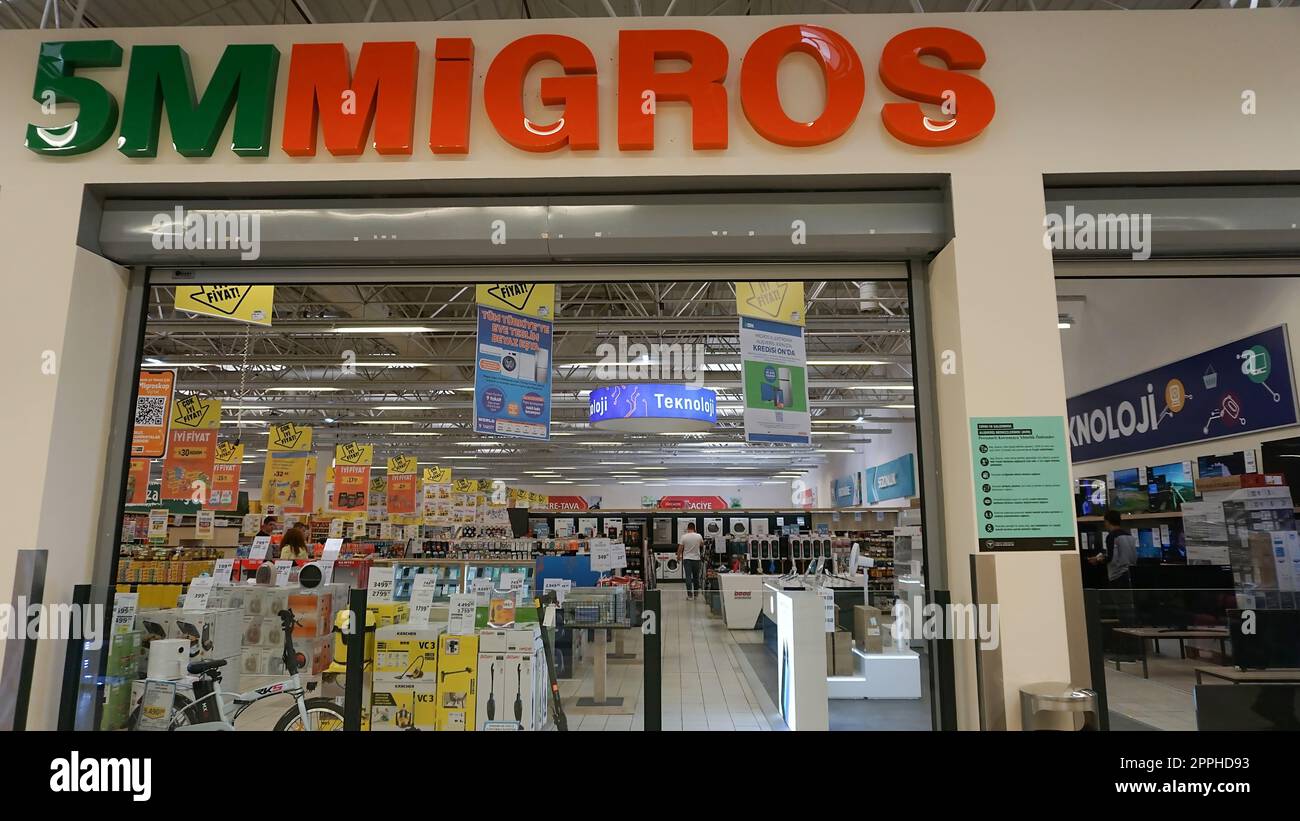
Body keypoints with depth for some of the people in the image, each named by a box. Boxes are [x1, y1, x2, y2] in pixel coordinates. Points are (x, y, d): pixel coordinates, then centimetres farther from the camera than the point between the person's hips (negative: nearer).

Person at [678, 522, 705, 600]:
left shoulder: (684, 537, -8)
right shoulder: (699, 536, -3)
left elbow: (680, 548, -6)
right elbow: (702, 545, 16)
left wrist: (678, 557, 9)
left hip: (687, 559, -2)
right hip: (696, 559, 2)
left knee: (688, 577, -2)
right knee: (696, 577, 14)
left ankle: (690, 594, -7)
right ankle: (696, 593, 22)